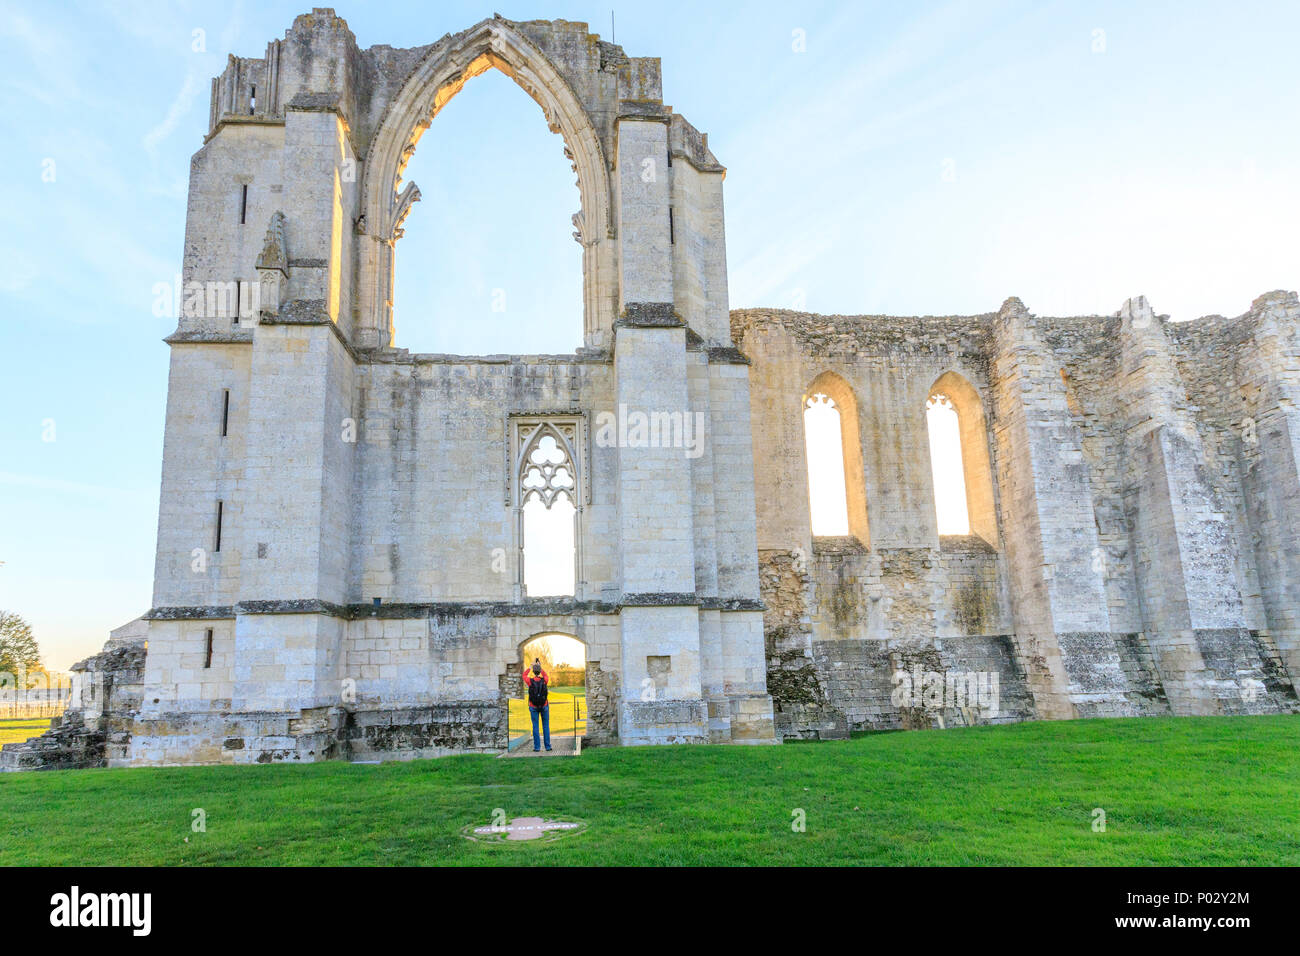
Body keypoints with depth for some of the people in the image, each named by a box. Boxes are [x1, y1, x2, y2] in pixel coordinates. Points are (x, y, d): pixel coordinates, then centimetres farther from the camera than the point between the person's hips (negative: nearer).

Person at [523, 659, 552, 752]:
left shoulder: (530, 681, -15)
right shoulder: (544, 680, -12)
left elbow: (524, 675, 9)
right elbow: (546, 676, 15)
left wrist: (532, 666, 11)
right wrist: (540, 666, 15)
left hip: (533, 707, -1)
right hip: (544, 706, 1)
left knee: (535, 726, 5)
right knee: (546, 726, 9)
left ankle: (537, 747, 3)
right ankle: (548, 746, 8)